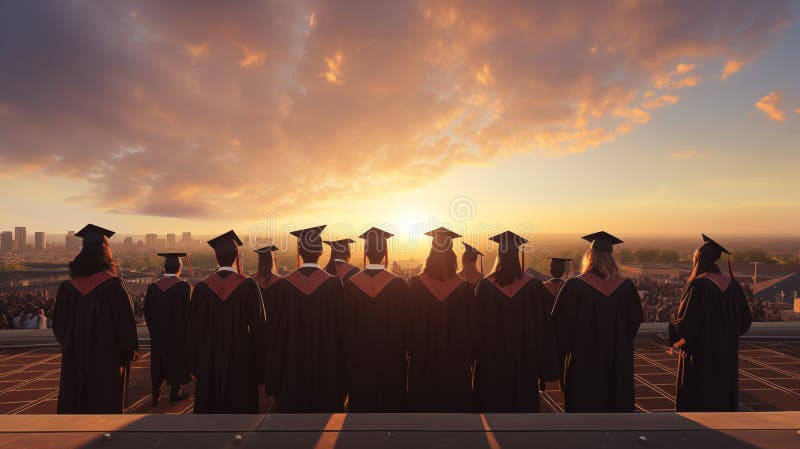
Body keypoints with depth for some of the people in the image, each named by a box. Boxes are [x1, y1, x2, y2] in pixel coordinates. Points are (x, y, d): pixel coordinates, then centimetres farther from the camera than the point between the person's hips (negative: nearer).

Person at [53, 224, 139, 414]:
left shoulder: (67, 287, -2)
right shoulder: (113, 285, -17)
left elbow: (58, 325, 8)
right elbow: (126, 320, -14)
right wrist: (132, 348, -1)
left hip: (75, 357, 5)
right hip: (107, 356, -4)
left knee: (75, 405, 16)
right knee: (106, 404, 7)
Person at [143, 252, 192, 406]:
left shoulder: (152, 287, -3)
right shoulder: (184, 286, -16)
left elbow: (147, 312, 3)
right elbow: (187, 311, -15)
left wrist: (154, 330, 14)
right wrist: (187, 333, -2)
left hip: (157, 334, 3)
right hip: (178, 334, -3)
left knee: (157, 363, 14)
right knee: (177, 360, 11)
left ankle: (155, 395, 18)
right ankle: (174, 392, 19)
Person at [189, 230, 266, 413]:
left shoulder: (202, 288, -5)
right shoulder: (249, 286, -11)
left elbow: (194, 329, 2)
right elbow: (258, 326, -9)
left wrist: (196, 364, 13)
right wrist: (258, 365, 1)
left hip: (209, 363, 2)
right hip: (241, 362, -2)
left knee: (210, 406, 14)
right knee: (240, 405, 9)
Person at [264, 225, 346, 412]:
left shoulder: (282, 286, -8)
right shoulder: (334, 284, -10)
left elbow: (274, 332, -2)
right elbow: (341, 327, -5)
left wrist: (273, 378, 8)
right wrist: (341, 368, 6)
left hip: (291, 368, 1)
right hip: (326, 367, -1)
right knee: (325, 407, 12)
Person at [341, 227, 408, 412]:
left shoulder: (351, 284, -8)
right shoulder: (398, 284, -12)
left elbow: (346, 325, -2)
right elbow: (404, 323, -5)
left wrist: (349, 354, 10)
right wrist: (402, 349, 10)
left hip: (359, 359, 1)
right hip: (390, 359, -1)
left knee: (362, 402, 15)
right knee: (390, 401, 14)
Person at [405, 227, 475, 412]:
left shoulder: (415, 284, -11)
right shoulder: (464, 287, -11)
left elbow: (408, 323, -3)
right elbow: (472, 327, -3)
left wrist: (410, 350, 12)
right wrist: (470, 357, 9)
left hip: (422, 361, 0)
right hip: (456, 361, 0)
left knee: (423, 403, 15)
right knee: (454, 403, 15)